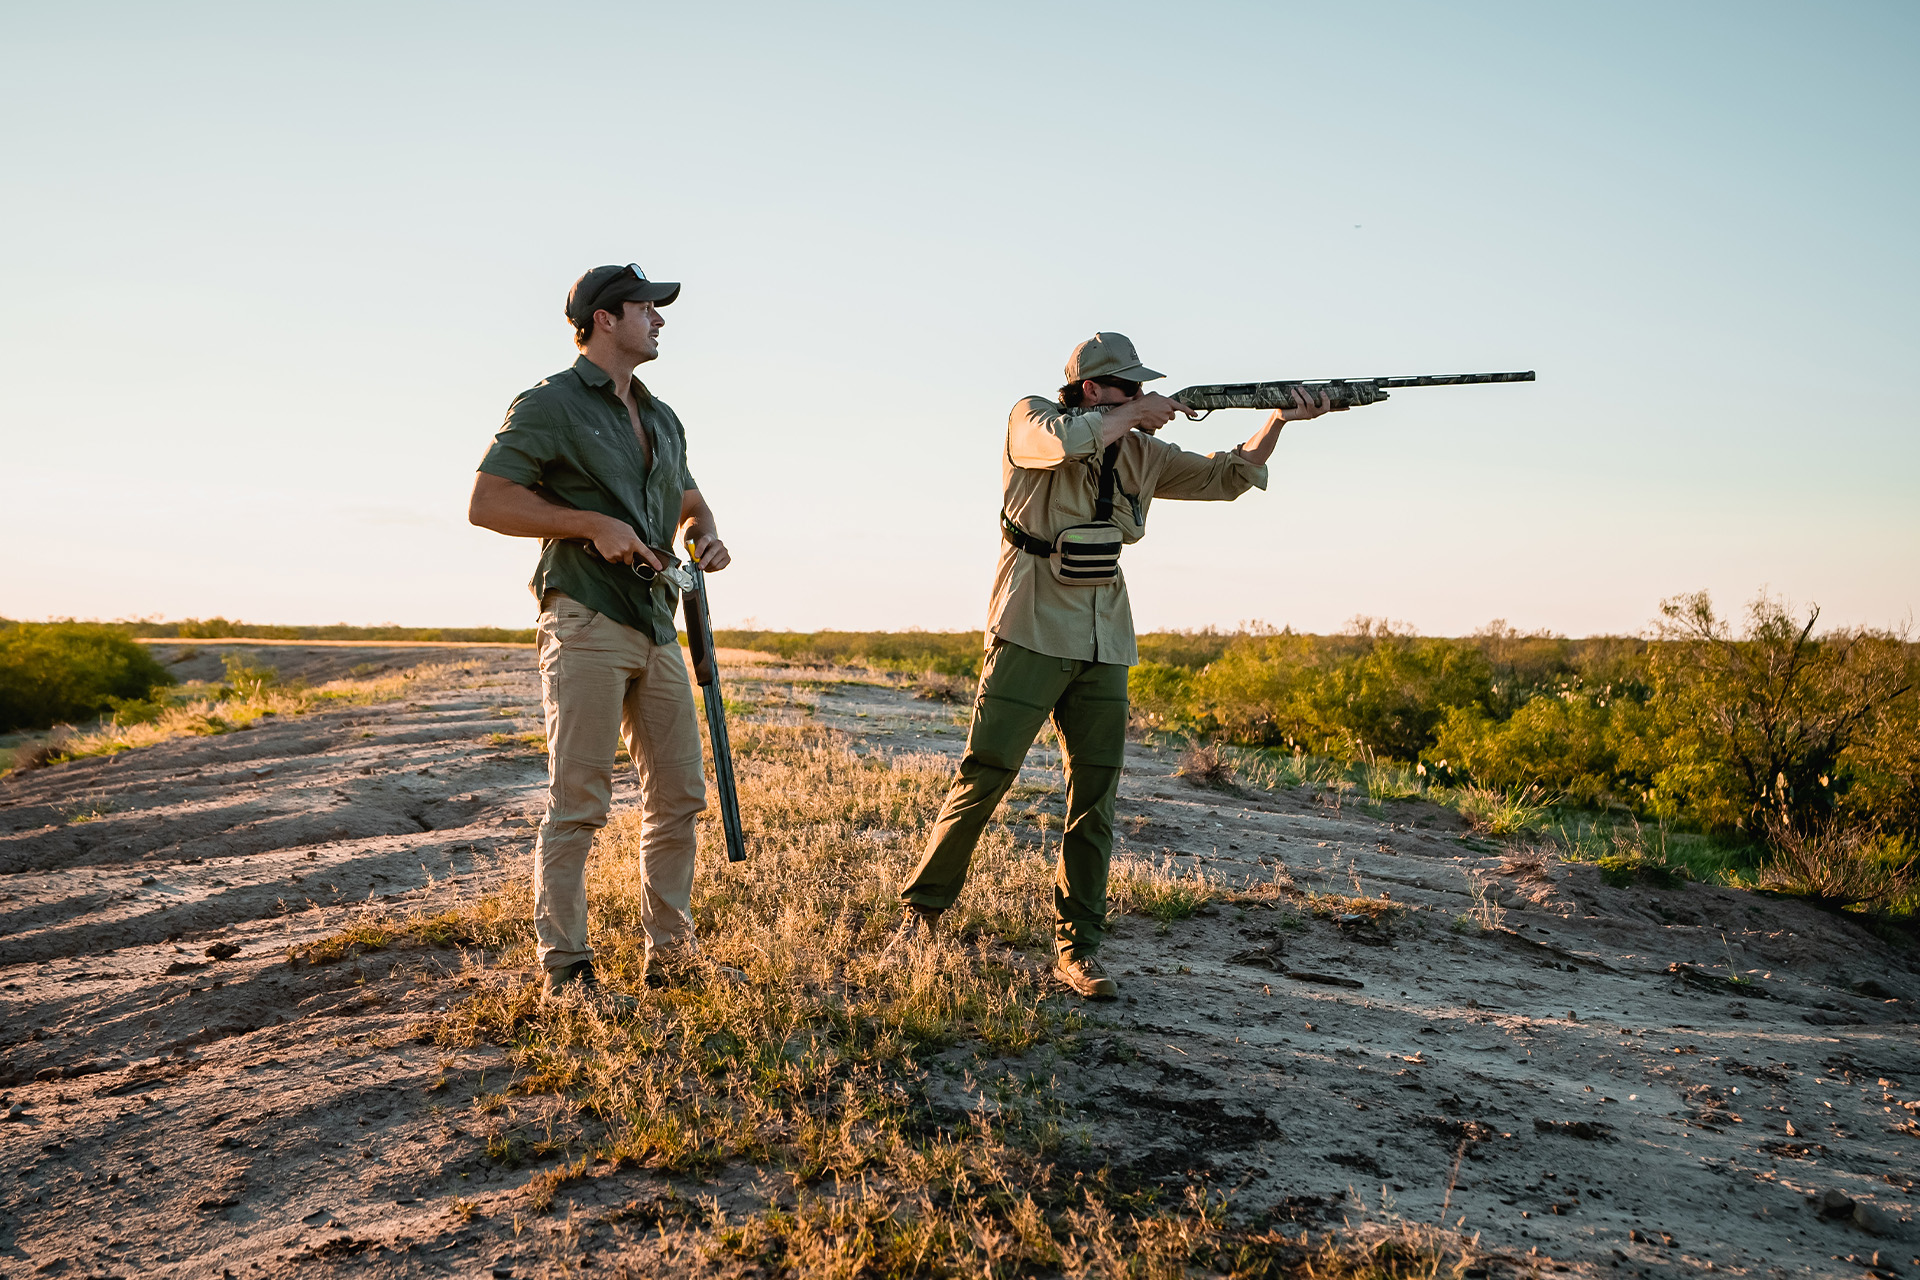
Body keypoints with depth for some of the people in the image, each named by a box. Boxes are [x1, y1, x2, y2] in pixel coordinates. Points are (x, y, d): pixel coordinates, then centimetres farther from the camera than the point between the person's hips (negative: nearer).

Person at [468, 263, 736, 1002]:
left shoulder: (662, 420, 19)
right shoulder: (550, 405, -4)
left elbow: (688, 499, 33)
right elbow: (487, 503, -10)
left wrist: (704, 535, 9)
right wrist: (593, 524, -16)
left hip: (657, 627, 8)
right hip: (586, 625, -8)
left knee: (679, 795, 8)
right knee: (578, 803, -7)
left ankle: (670, 953, 19)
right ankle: (565, 969, 1)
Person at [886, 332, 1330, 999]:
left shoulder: (1140, 453, 13)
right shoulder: (1032, 419, -1)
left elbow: (1228, 476, 16)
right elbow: (1068, 439, -25)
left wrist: (1278, 419, 3)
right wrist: (1138, 412, -12)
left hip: (1105, 647, 5)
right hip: (1031, 634, -5)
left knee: (1095, 797, 3)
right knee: (983, 775, -8)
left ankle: (1077, 948, 10)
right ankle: (921, 909, 8)